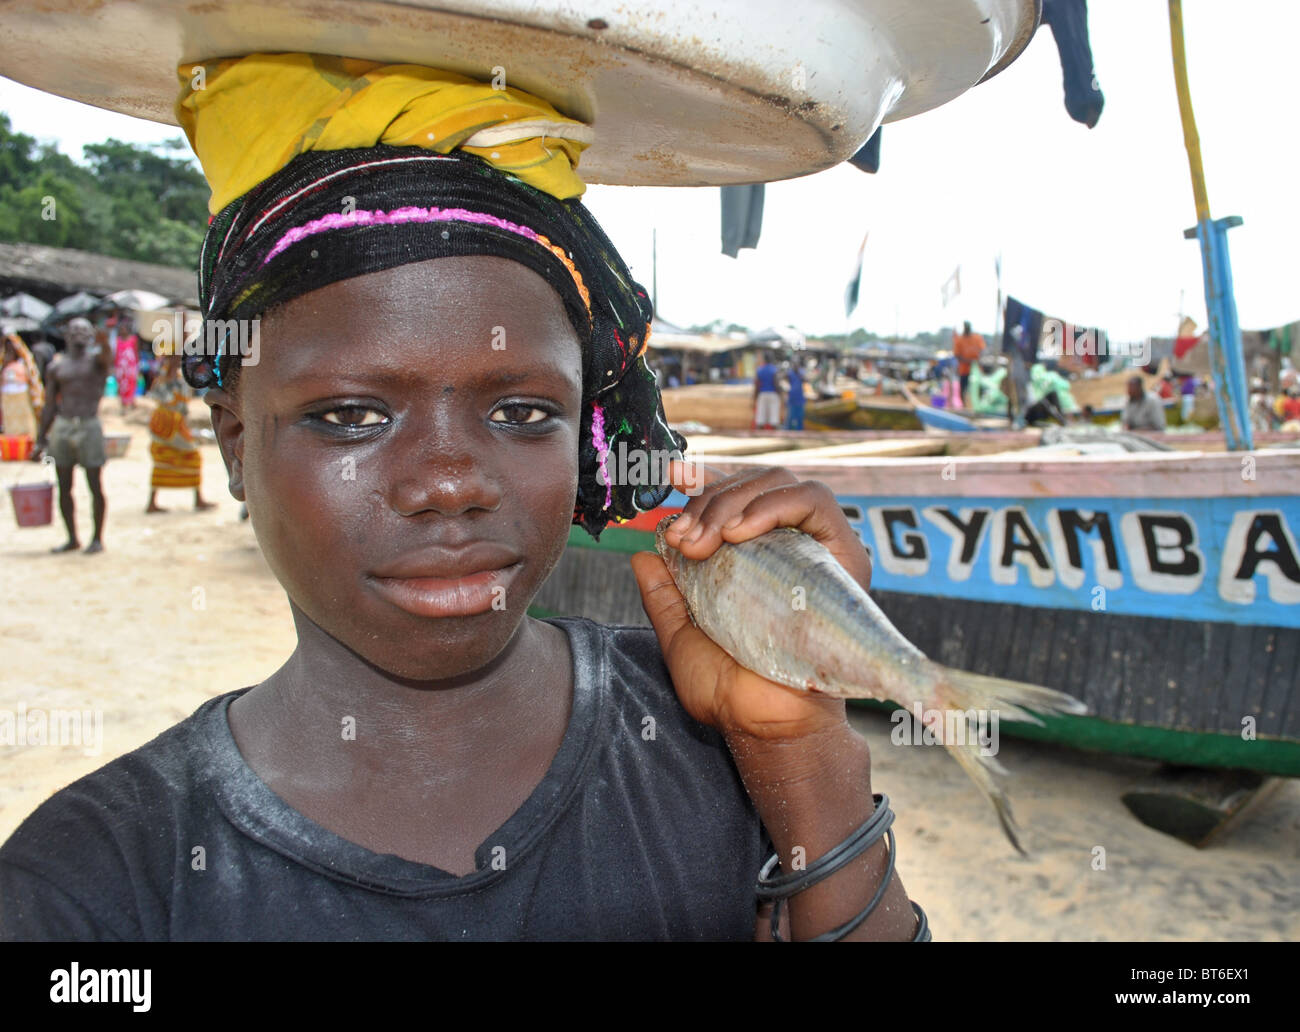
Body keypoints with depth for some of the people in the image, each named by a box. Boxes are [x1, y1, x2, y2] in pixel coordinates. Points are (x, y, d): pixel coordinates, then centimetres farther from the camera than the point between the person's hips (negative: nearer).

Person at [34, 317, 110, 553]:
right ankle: (72, 539, 19)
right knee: (64, 487, 8)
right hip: (62, 427, 5)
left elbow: (105, 354, -27)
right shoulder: (56, 366, 12)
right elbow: (50, 405, 15)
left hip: (89, 427, -4)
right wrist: (41, 436, 11)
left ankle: (97, 538, 8)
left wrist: (104, 340, -50)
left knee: (95, 486, -2)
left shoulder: (96, 358, 0)